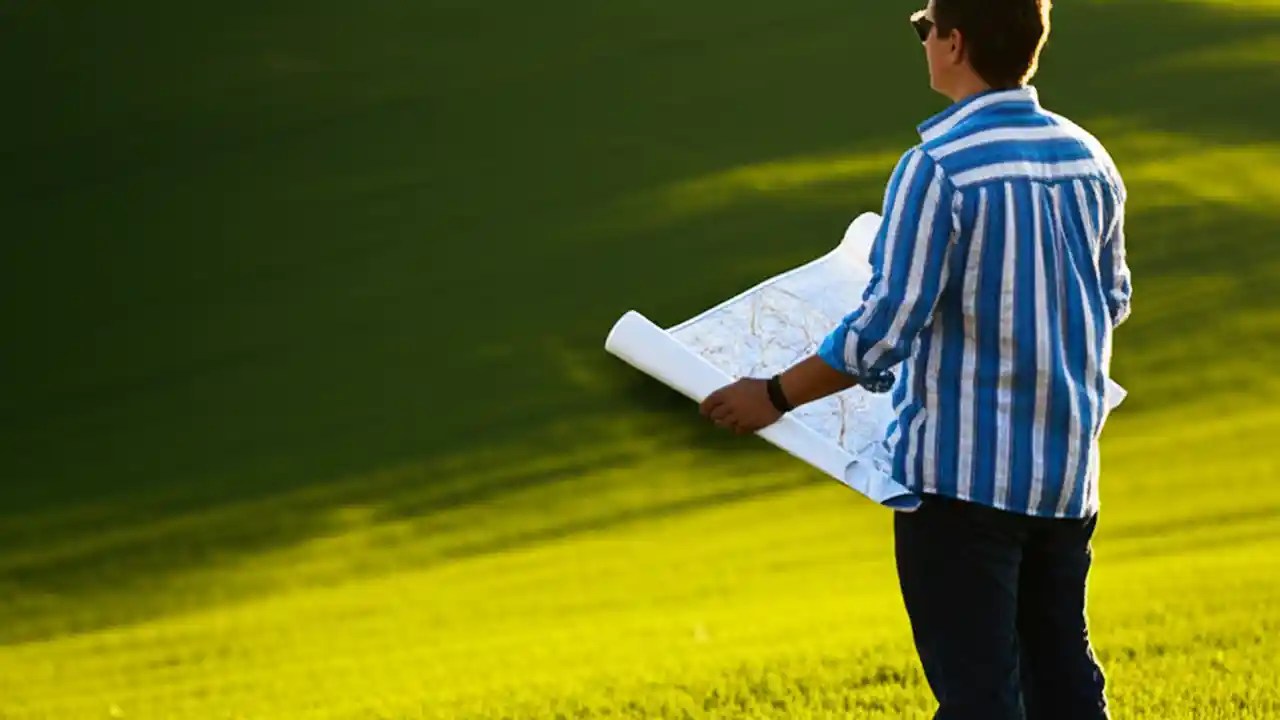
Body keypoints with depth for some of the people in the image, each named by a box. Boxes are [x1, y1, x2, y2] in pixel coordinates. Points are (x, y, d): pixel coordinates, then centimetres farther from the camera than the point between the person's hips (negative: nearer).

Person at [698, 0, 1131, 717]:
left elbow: (885, 328, -17)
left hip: (964, 469, -6)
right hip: (1068, 469, 6)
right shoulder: (1090, 160, 4)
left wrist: (775, 396, -6)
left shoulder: (938, 168, -17)